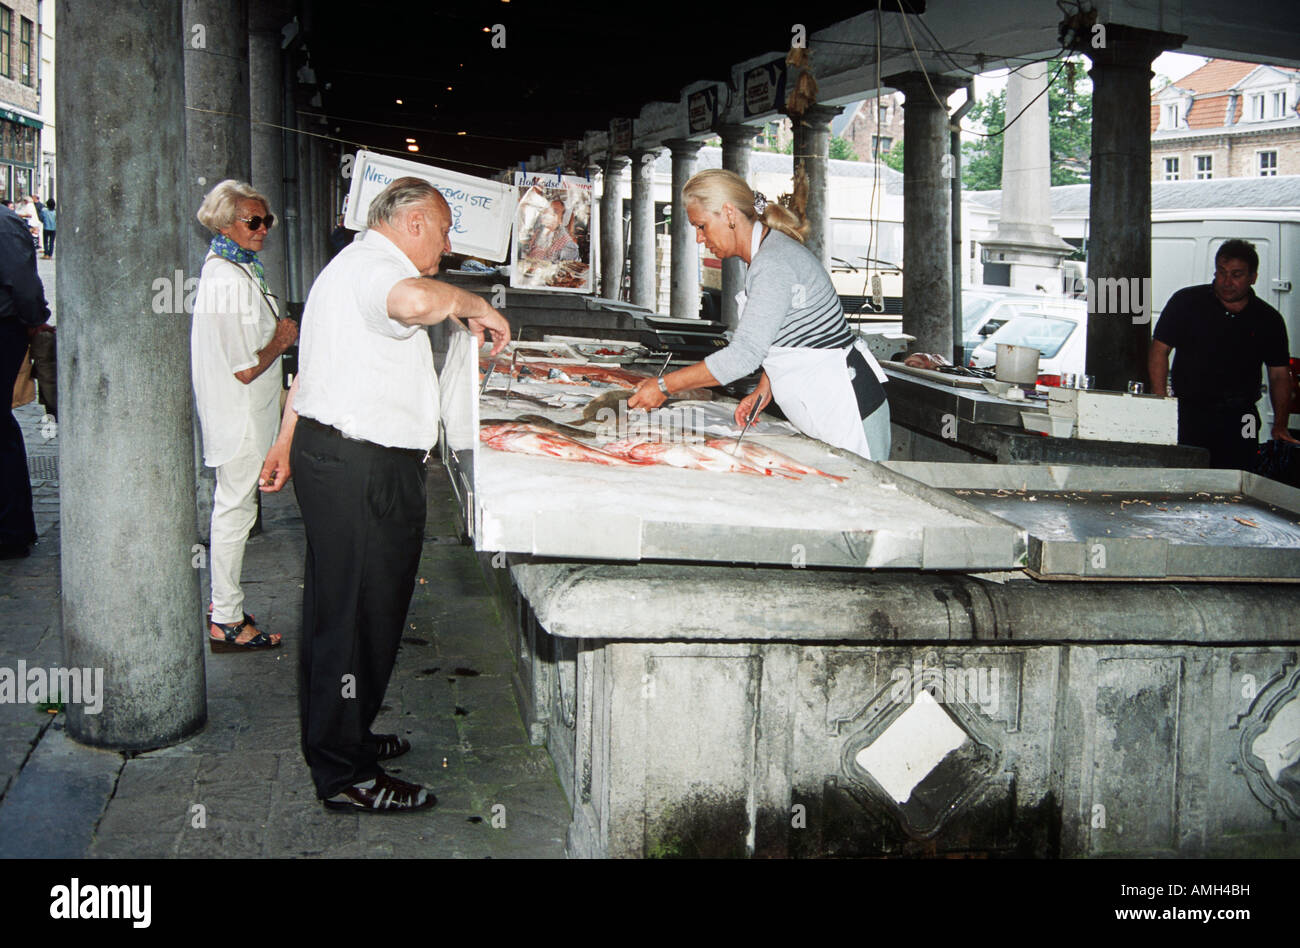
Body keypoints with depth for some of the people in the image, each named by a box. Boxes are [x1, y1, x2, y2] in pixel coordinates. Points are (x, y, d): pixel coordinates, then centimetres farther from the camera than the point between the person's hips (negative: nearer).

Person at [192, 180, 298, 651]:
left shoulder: (229, 268, 11)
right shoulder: (231, 280, -22)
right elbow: (247, 369, -22)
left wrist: (278, 332, 8)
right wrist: (283, 340, -8)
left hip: (236, 414, 11)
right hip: (240, 415, -11)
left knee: (231, 506, 18)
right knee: (235, 510, -3)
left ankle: (223, 603, 30)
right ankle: (227, 623, 5)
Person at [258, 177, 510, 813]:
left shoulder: (348, 266, 22)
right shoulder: (376, 266, -14)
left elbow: (310, 369, 29)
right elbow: (414, 299, -40)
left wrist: (287, 444, 35)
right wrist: (473, 304, -21)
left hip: (326, 450, 11)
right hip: (364, 472, -11)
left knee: (336, 610, 19)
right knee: (361, 615, -5)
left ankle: (337, 738, 32)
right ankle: (344, 776, 4)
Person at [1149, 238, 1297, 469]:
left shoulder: (1269, 320, 8)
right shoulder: (1186, 302, 2)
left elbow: (1279, 375, 11)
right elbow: (1159, 350, 1)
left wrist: (1280, 425, -1)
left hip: (1240, 422, 2)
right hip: (1188, 414, -1)